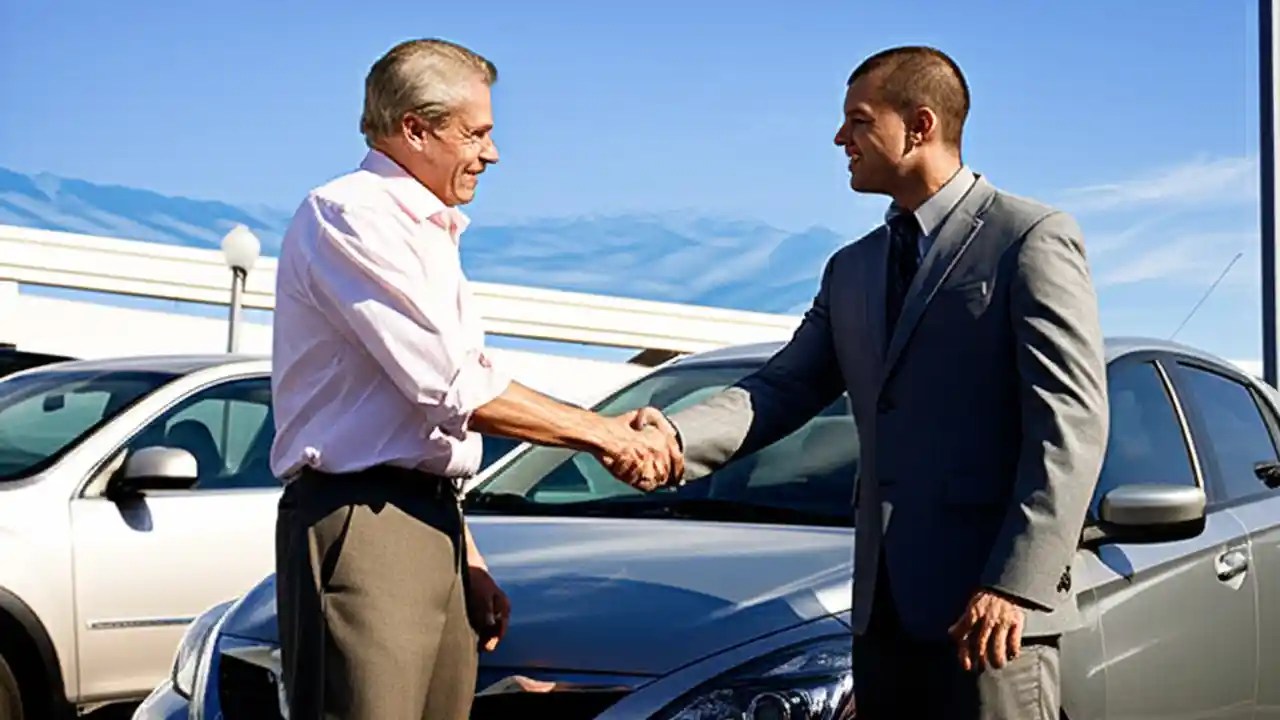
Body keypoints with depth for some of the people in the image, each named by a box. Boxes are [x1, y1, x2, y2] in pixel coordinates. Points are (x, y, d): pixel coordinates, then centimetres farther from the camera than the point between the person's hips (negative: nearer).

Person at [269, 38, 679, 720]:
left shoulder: (429, 234, 21)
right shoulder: (349, 214, -8)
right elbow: (454, 386, -16)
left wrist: (468, 561, 19)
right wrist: (601, 432, -10)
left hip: (432, 521, 9)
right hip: (363, 528, -9)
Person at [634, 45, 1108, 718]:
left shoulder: (1031, 239, -4)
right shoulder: (850, 270, 19)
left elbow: (1070, 424, -11)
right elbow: (782, 389, 11)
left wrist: (1016, 585, -19)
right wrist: (677, 436, -9)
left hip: (989, 608, -7)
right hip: (884, 608, 7)